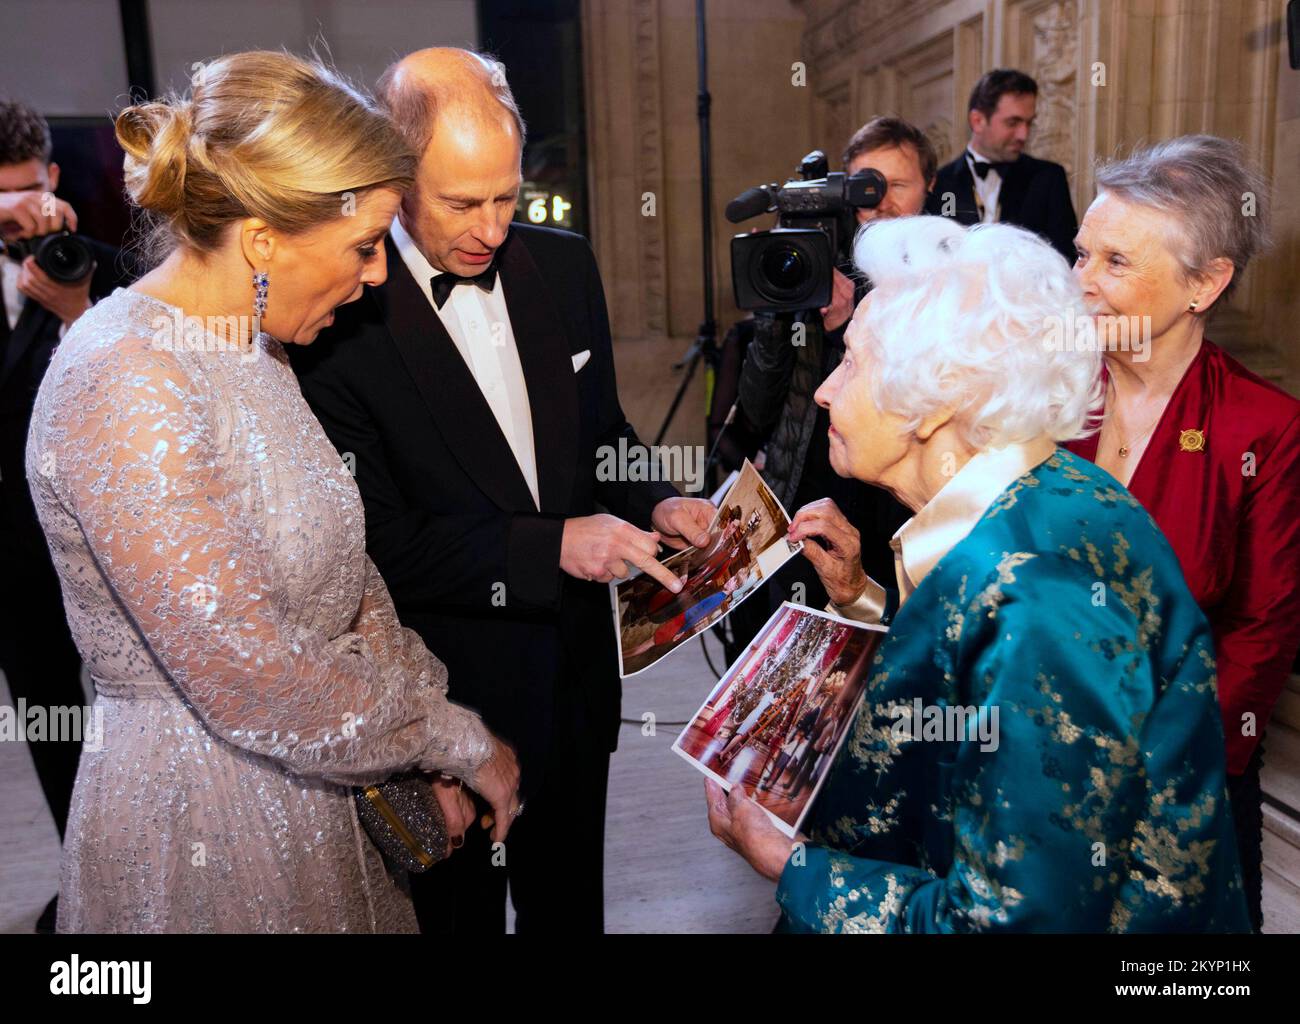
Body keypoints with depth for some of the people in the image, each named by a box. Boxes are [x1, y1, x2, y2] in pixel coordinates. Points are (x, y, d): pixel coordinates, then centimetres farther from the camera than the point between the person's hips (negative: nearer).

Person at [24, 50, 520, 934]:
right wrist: (454, 739, -14)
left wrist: (423, 747, 0)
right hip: (202, 817, -8)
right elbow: (249, 679, -27)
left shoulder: (252, 345, 3)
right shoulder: (124, 387, -26)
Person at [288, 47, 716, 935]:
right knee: (461, 905, 21)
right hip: (446, 693, -4)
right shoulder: (339, 316, -19)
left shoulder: (565, 268, -1)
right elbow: (375, 537, -19)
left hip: (576, 666, 5)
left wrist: (654, 505, -10)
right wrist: (549, 546, -25)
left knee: (571, 899, 26)